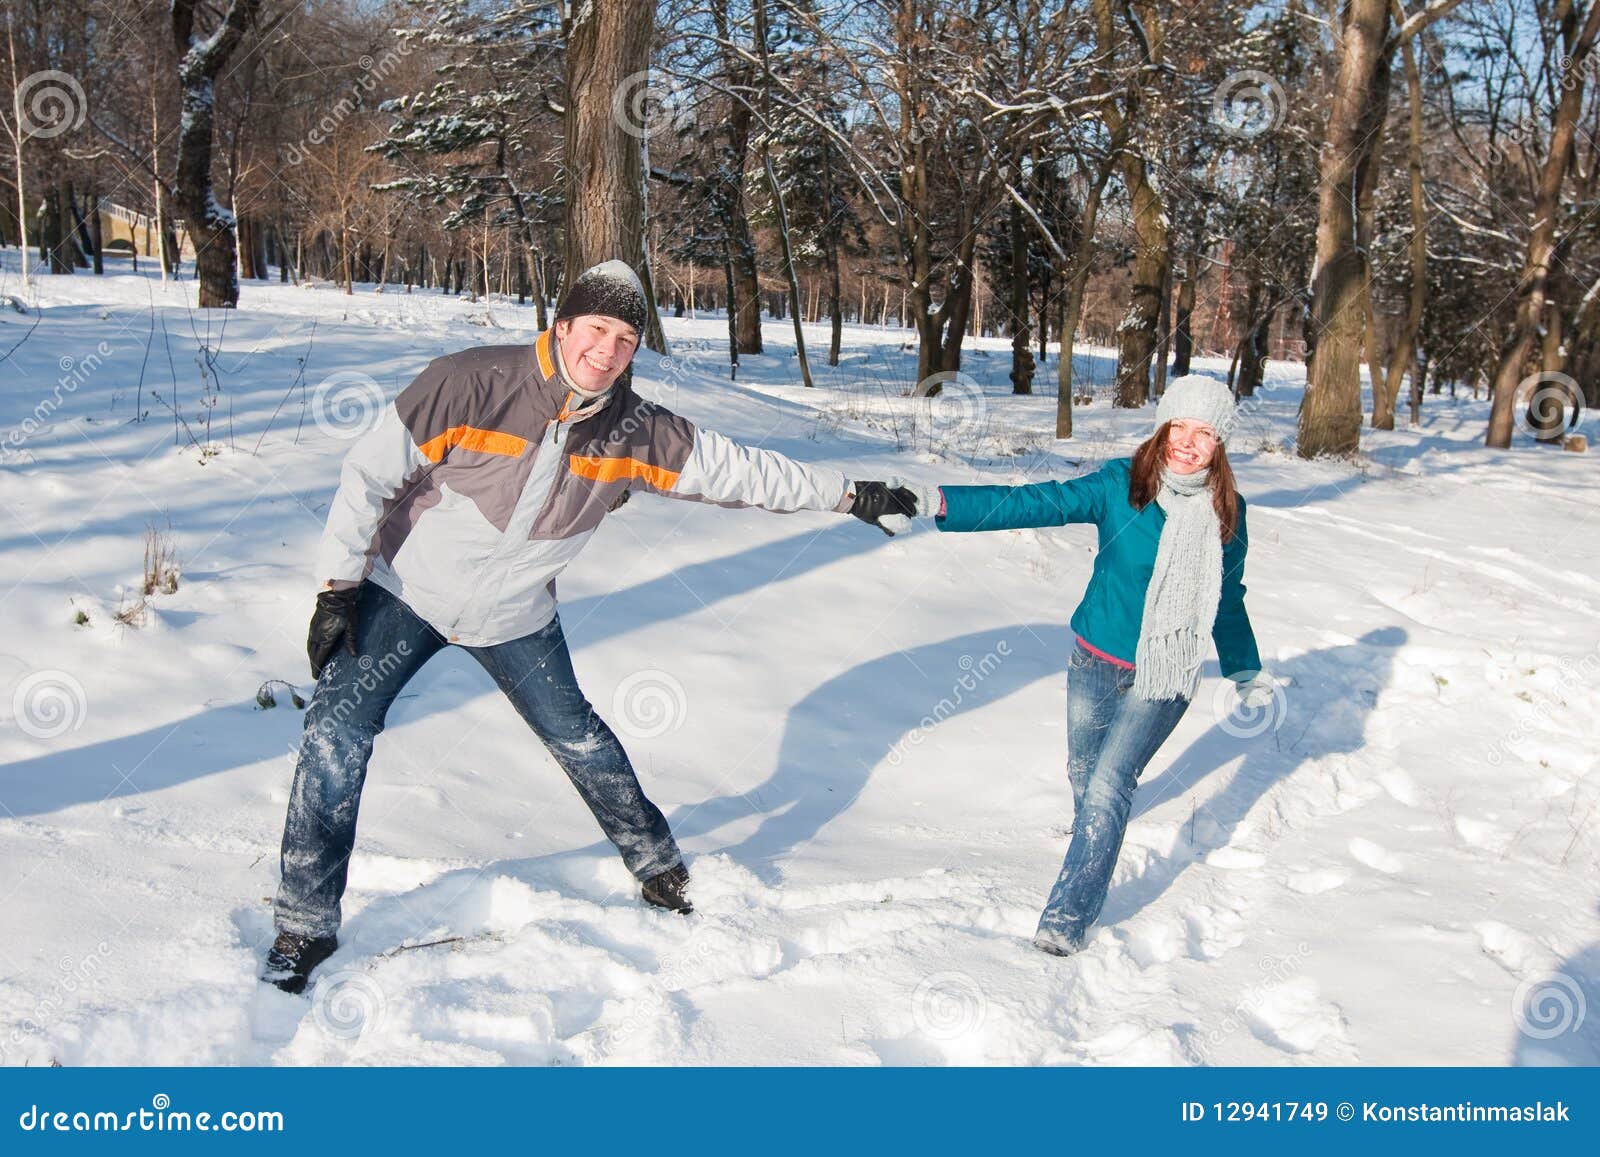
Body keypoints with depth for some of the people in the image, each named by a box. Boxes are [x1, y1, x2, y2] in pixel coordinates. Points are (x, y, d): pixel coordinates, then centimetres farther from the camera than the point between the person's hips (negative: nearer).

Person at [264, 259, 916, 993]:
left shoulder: (633, 432, -12)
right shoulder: (470, 385, -24)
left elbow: (738, 470, -4)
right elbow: (370, 473, -17)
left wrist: (846, 496, -2)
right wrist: (338, 586, -18)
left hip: (514, 617, 3)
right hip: (403, 592, -2)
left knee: (580, 741, 9)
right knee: (337, 730, -14)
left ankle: (657, 865, 35)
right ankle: (307, 925, 0)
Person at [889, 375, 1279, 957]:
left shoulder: (1226, 511, -3)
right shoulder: (1120, 485, -12)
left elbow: (1227, 599, 13)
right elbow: (1034, 503, -22)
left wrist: (1247, 672, 23)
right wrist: (937, 503, -35)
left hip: (1163, 680, -1)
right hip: (1095, 663, 1)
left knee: (1108, 786, -13)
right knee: (1083, 772, 18)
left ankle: (1068, 918, -6)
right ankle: (1092, 834, 53)